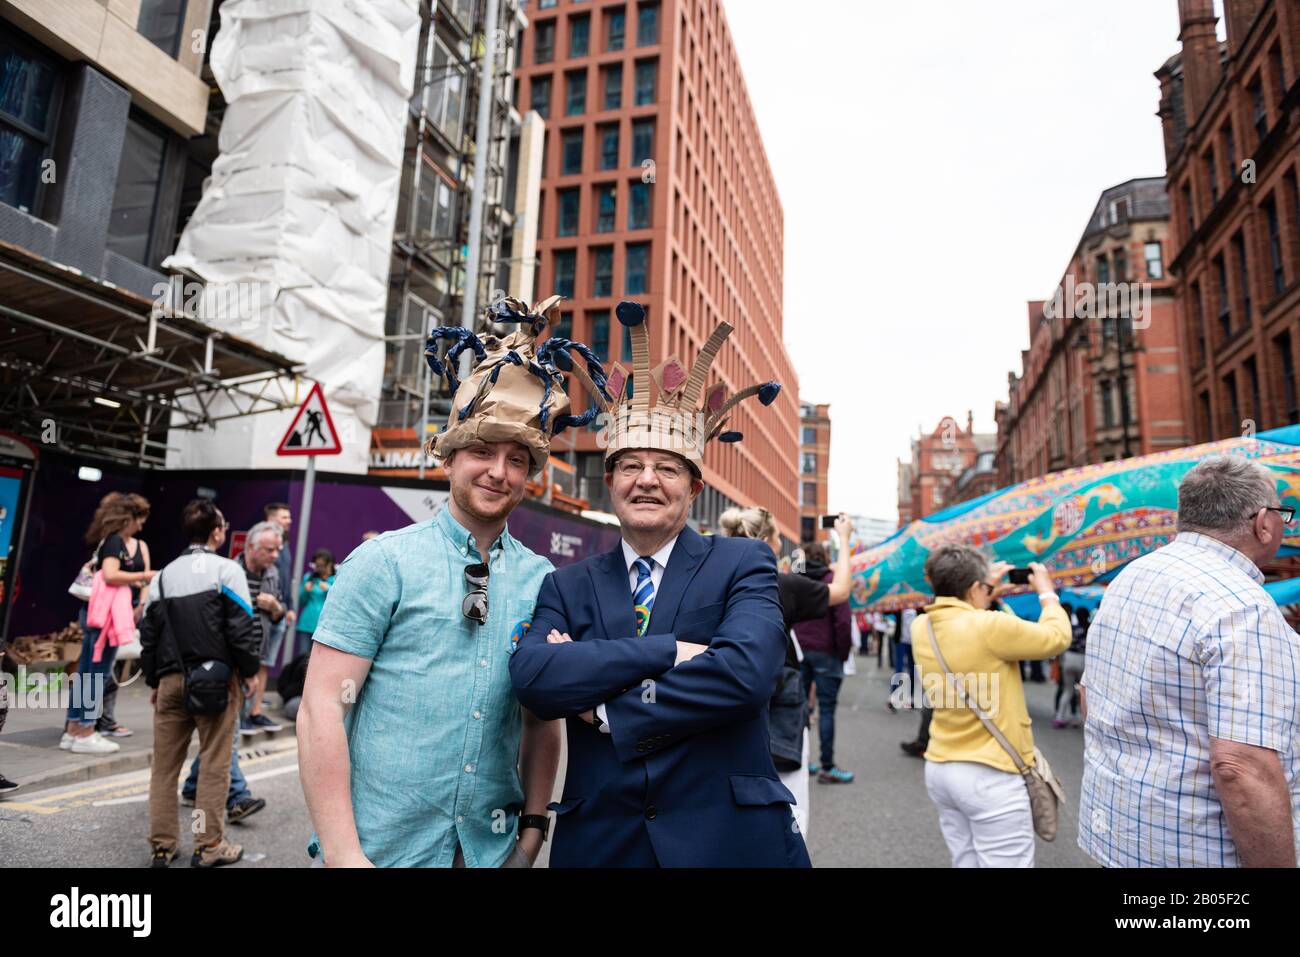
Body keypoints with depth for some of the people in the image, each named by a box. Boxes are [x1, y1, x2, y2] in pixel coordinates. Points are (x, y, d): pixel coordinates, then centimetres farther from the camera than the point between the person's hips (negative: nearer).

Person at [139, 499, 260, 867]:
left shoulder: (164, 575, 11)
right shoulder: (227, 570, -6)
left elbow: (149, 632, 12)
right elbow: (241, 626, -12)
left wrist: (153, 680, 19)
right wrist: (249, 671, -2)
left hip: (171, 678, 5)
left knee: (164, 764, 12)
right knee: (214, 764, 2)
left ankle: (162, 845, 19)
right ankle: (209, 846, 7)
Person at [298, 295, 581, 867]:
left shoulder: (541, 580, 0)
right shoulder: (384, 562, -10)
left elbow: (541, 721, 7)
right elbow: (321, 710, -12)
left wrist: (533, 827, 2)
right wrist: (343, 853, -15)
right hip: (380, 847, -3)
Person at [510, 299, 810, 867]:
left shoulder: (744, 564, -3)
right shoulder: (568, 587, 3)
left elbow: (745, 672, -19)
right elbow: (531, 677, -14)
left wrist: (606, 708, -13)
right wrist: (670, 650, -21)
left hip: (729, 837, -2)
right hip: (598, 842, 2)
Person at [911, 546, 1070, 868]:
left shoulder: (921, 627, -1)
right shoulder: (990, 626, -21)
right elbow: (1056, 637, -5)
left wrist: (988, 592, 21)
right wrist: (1047, 593, 10)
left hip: (939, 769, 7)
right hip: (990, 775, -7)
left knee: (965, 862, 18)